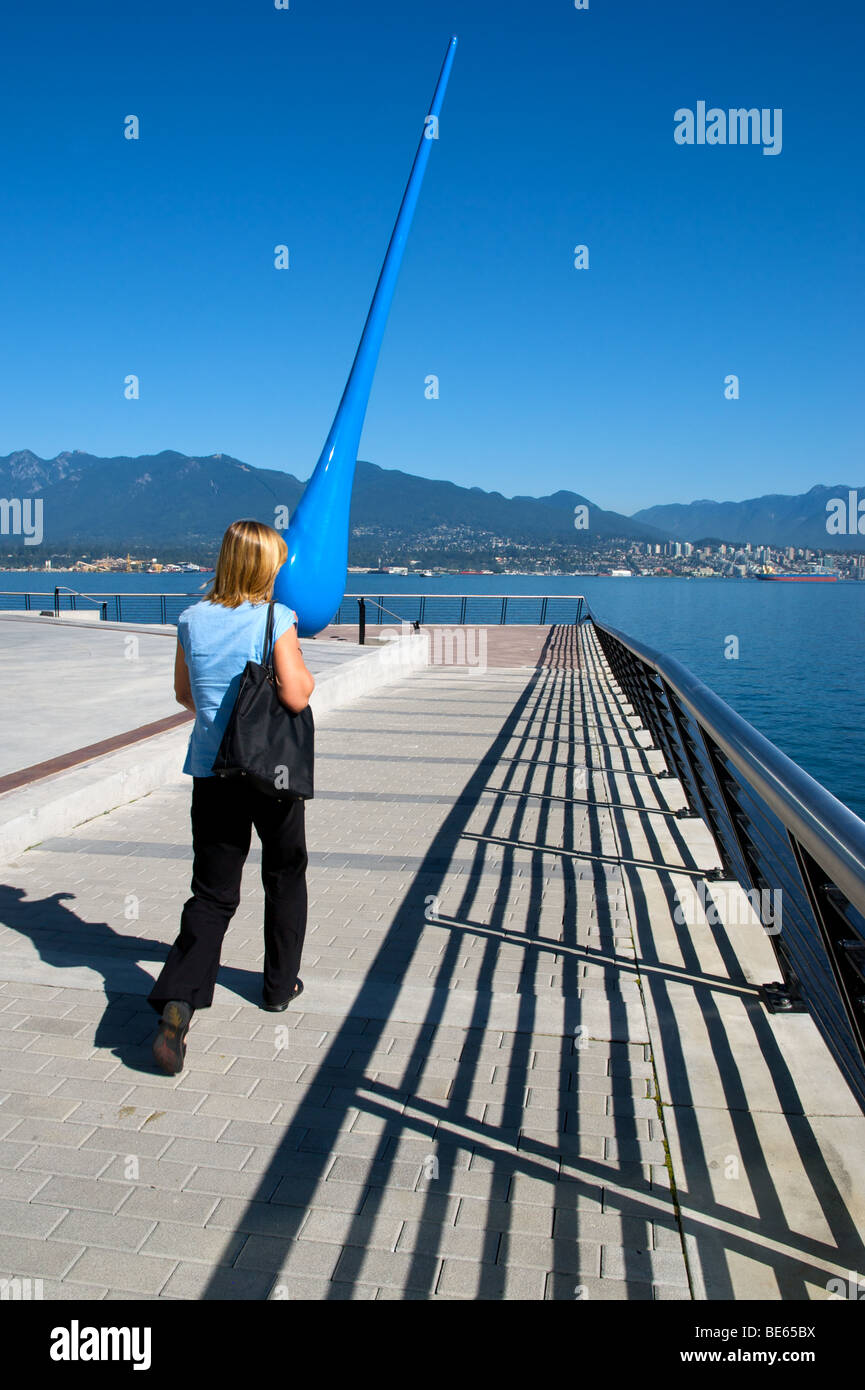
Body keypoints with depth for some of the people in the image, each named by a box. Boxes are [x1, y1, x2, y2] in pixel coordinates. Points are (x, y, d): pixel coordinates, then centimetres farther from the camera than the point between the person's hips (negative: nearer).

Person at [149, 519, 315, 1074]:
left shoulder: (193, 620, 2)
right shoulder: (276, 619, -12)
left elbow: (185, 693, 12)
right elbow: (296, 696, -18)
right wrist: (305, 671, 3)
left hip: (212, 769, 3)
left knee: (212, 893, 7)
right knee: (286, 878, 19)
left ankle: (178, 999, -12)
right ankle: (281, 986, 30)